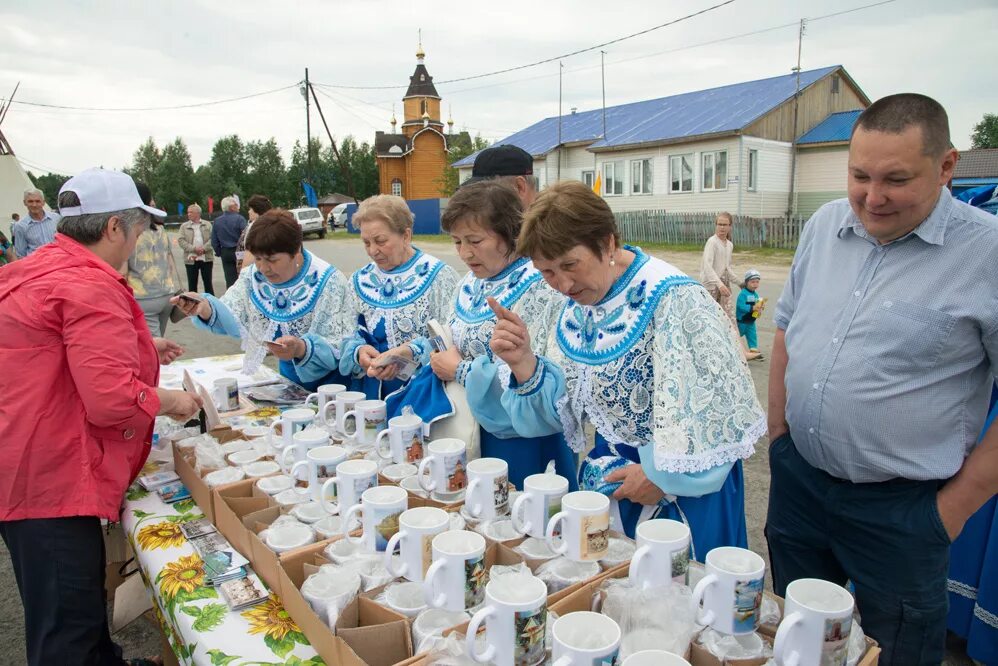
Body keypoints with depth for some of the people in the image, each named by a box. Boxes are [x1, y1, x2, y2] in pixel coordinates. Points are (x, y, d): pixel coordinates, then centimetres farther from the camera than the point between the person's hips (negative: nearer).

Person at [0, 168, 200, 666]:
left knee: (80, 610, 24)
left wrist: (140, 348, 22)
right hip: (51, 482, -11)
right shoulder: (90, 288, -21)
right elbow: (112, 400, -27)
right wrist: (173, 402, -9)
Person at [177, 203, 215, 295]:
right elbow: (181, 240, -2)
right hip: (191, 259, 0)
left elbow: (212, 238, -2)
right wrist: (194, 249, -15)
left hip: (206, 258, 0)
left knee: (208, 283, 5)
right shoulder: (184, 226, 8)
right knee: (192, 284, 5)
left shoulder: (207, 224, 8)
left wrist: (204, 248, -16)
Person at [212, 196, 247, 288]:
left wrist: (220, 253, 18)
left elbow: (214, 242, 8)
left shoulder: (217, 221, 6)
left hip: (225, 253, 4)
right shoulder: (239, 219, -11)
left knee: (230, 280, 6)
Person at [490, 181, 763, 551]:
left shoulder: (673, 299, -23)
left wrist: (662, 476, -16)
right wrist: (524, 363, -19)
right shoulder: (575, 309, 0)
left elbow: (722, 405, -23)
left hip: (684, 490, -6)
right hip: (611, 484, 6)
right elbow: (558, 410, -1)